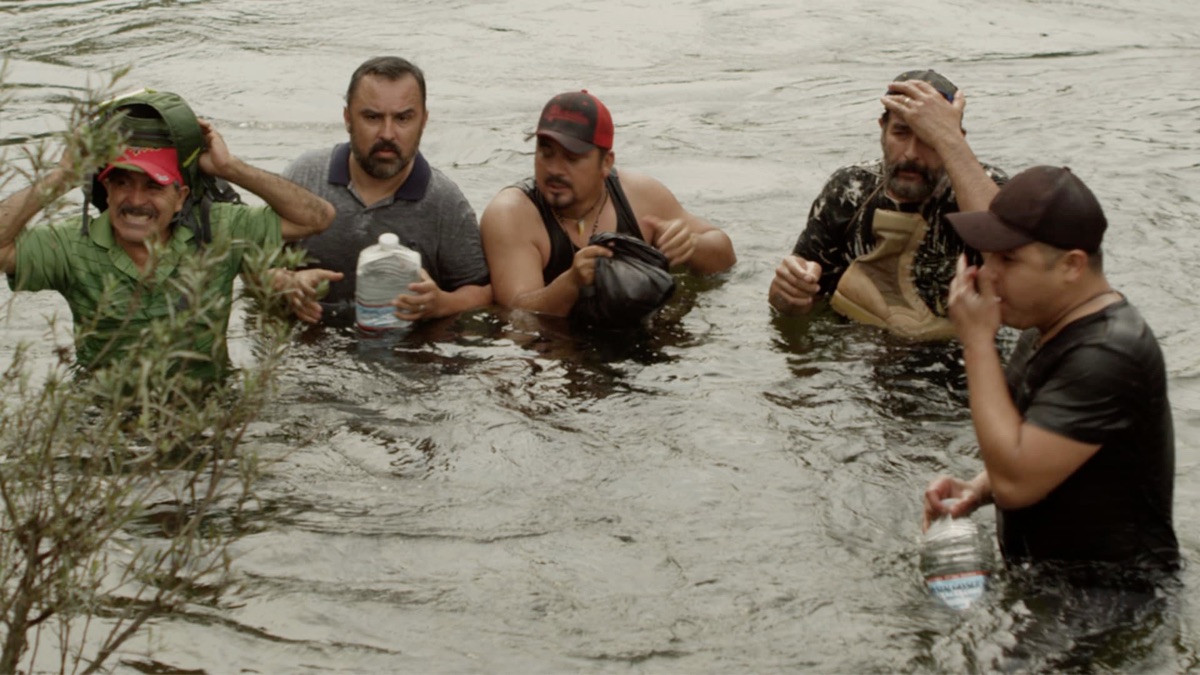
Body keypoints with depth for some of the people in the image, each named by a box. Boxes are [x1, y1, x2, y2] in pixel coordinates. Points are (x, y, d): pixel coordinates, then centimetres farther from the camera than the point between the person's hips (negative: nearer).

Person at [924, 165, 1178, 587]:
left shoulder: (1109, 355, -22)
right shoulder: (1046, 329, 8)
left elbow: (1015, 480, -25)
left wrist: (977, 342, -19)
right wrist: (976, 491, 1)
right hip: (1042, 583, 9)